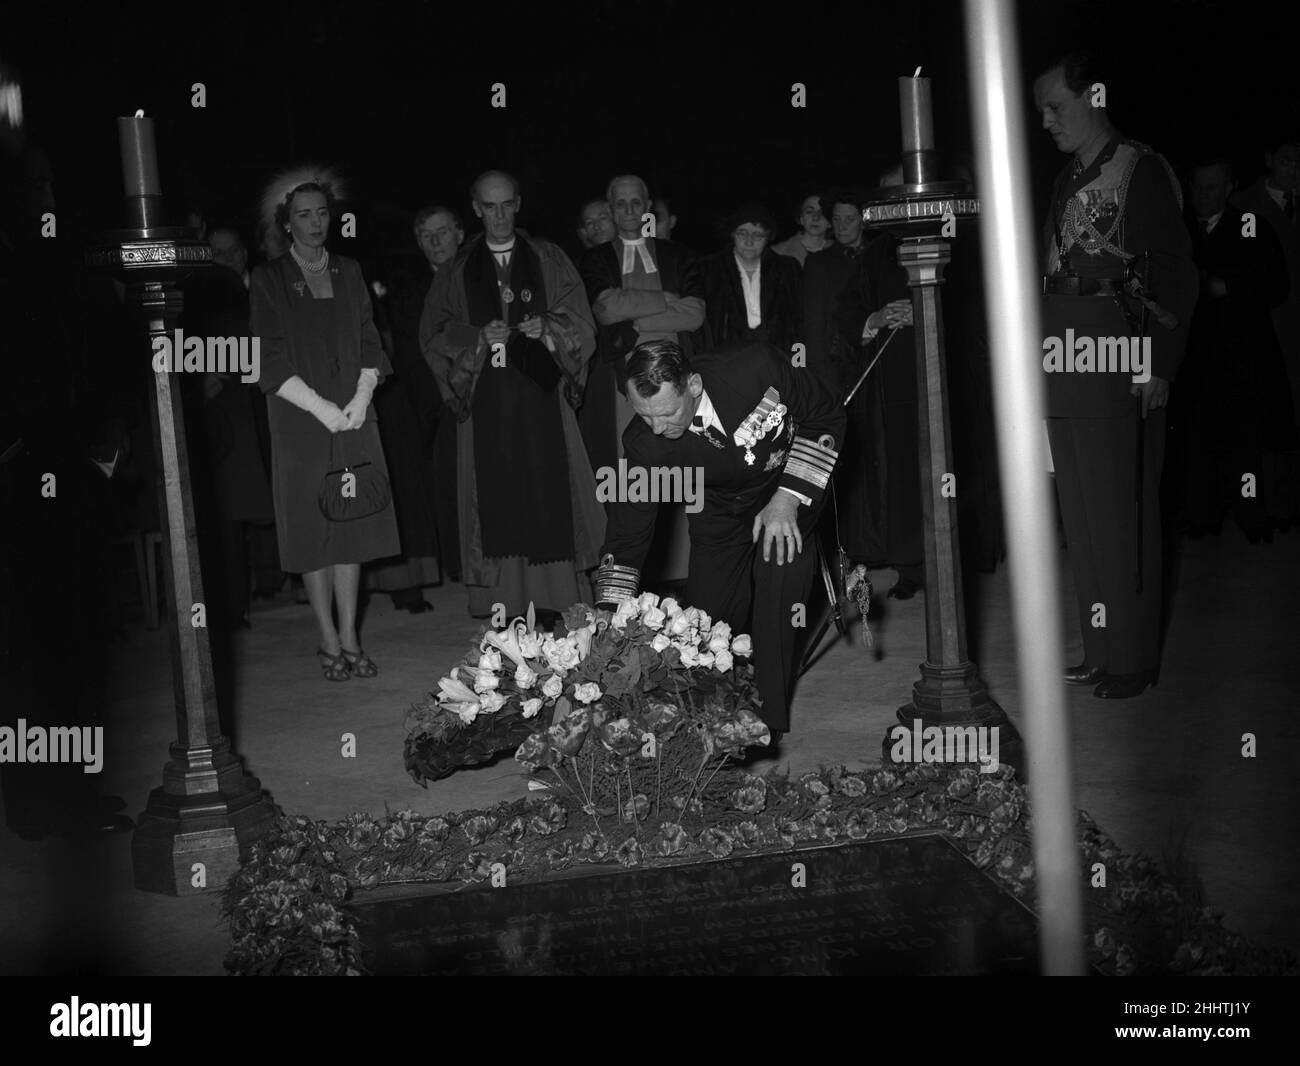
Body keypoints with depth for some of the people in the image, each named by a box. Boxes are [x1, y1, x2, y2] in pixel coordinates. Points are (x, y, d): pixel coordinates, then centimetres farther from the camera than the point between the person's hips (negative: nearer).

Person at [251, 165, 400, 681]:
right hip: (301, 424, -3)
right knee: (313, 529, -1)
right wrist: (322, 408, -13)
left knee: (353, 526, 2)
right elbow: (272, 363, -6)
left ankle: (350, 636, 9)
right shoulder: (269, 279, 1)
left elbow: (370, 344, 9)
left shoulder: (348, 272, 12)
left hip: (354, 418, 3)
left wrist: (362, 397, -7)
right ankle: (329, 641, 7)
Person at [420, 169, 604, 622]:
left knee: (549, 496, -7)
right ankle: (501, 608, -1)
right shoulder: (458, 271, 13)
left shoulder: (548, 260, 12)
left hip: (541, 397, 0)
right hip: (486, 399, 1)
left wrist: (546, 327, -12)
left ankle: (560, 604, -2)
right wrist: (479, 337, -9)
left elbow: (581, 324, 8)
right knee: (496, 500, -5)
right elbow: (432, 334, 8)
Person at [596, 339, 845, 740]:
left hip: (791, 483, -2)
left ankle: (768, 716, -11)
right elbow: (627, 536, -20)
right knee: (705, 619, -5)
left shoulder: (758, 370, -35)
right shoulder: (643, 444, -29)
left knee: (779, 567, -26)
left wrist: (788, 499, -26)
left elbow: (826, 419, -17)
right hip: (719, 508, 2)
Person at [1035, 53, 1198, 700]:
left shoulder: (1142, 171, -5)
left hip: (1118, 372, -8)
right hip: (1064, 372, 8)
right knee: (1080, 518, 12)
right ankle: (1100, 651, 23)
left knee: (1120, 518, -3)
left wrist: (1159, 369, -15)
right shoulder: (1065, 182, 16)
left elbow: (1175, 275, -9)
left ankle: (1133, 658, 9)